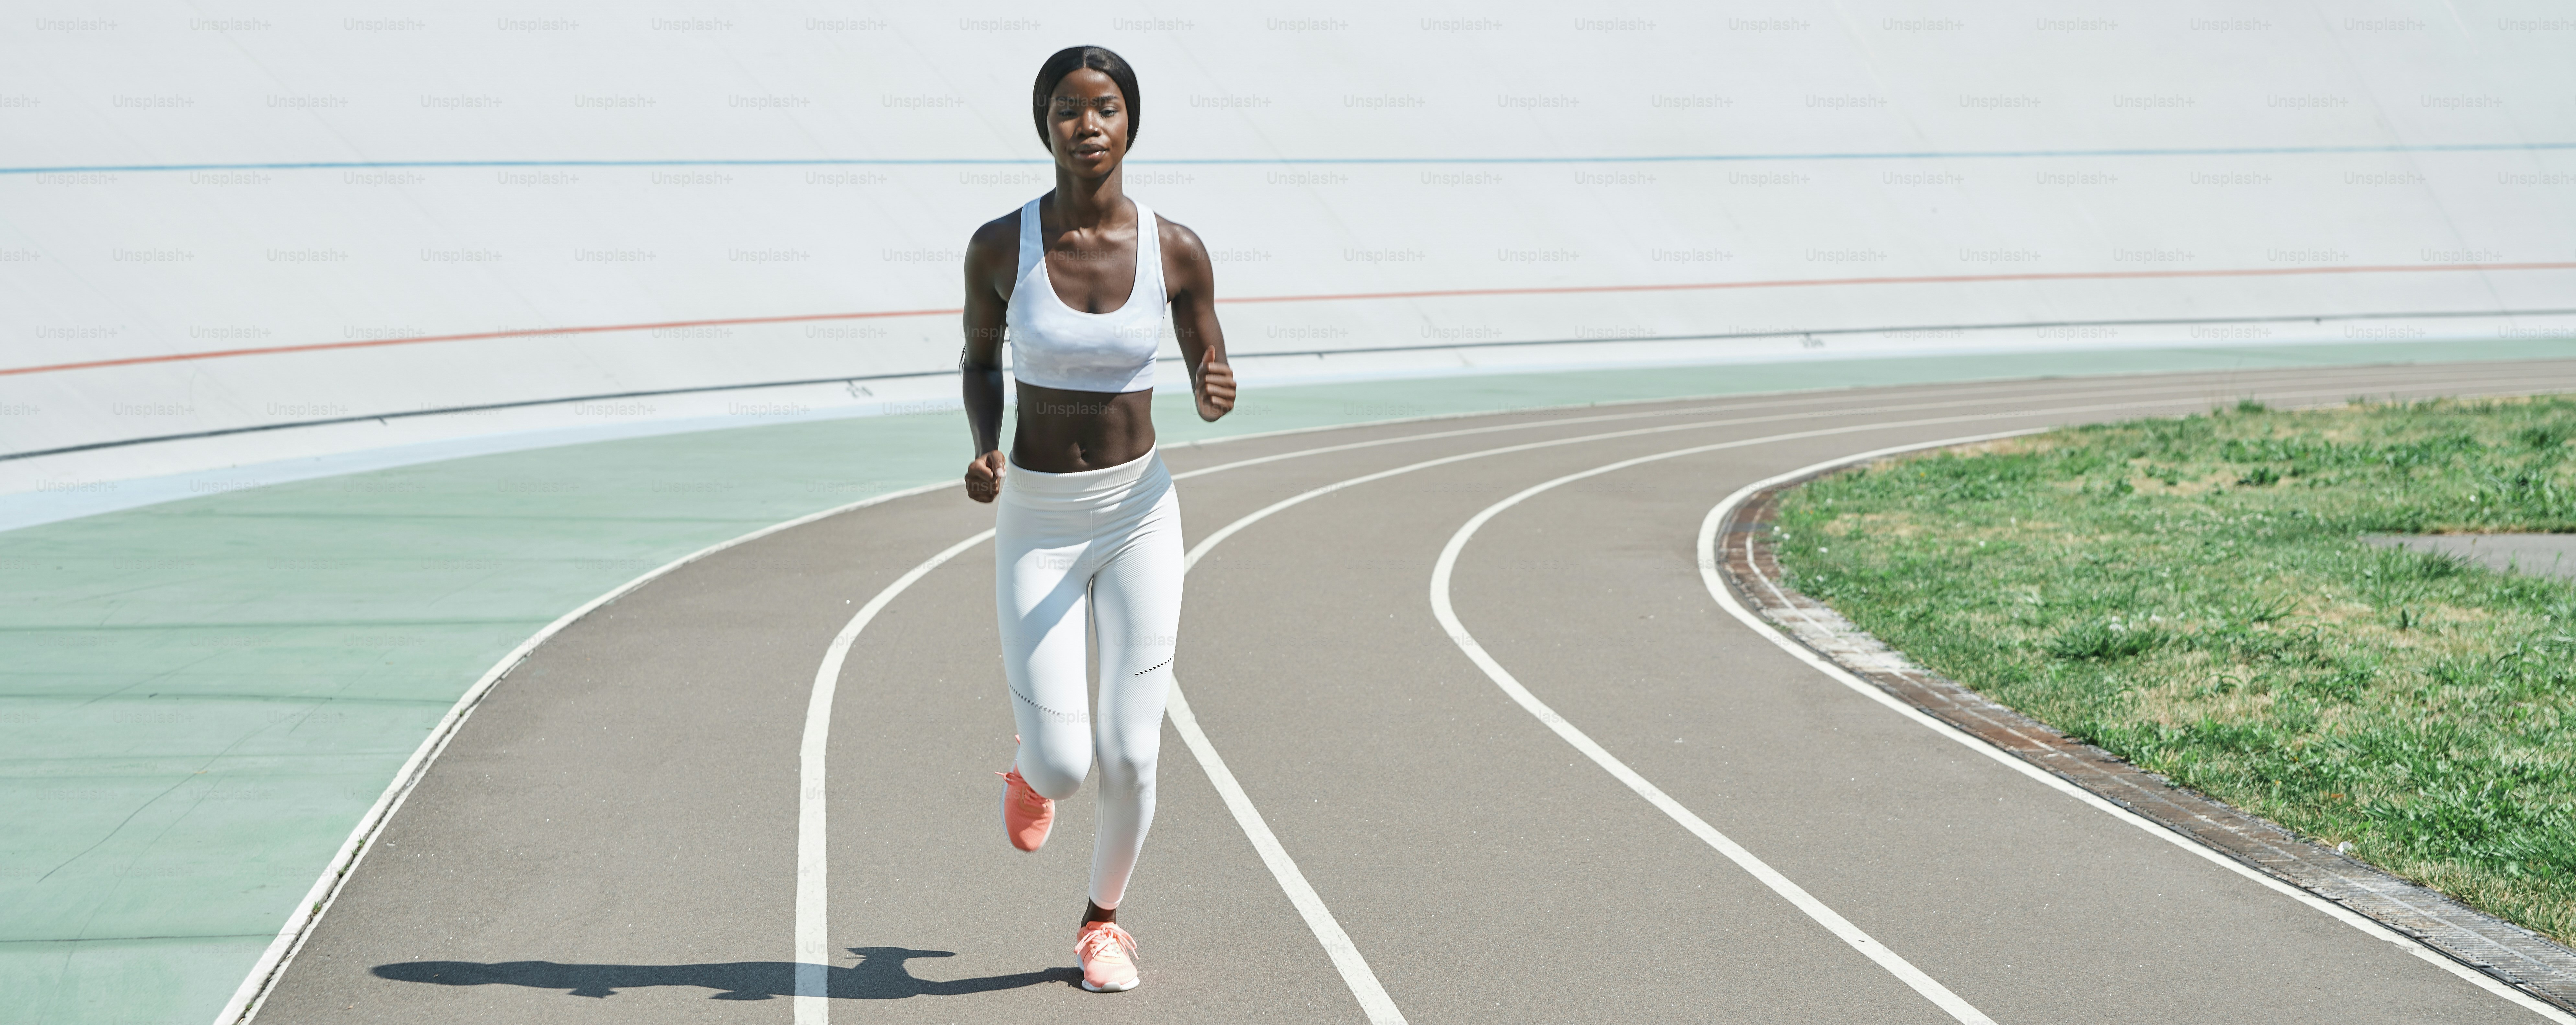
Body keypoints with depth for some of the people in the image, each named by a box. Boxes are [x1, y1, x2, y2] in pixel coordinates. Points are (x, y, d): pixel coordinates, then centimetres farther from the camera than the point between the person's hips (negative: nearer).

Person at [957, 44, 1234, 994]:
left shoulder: (1176, 252, -9)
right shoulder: (1000, 246, -11)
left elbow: (1208, 387, 3)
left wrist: (1216, 392, -22)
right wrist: (984, 451, -12)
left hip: (1138, 514, 1)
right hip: (1035, 524, -1)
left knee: (1130, 755, -2)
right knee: (1063, 763, -6)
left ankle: (1103, 918, 27)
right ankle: (1031, 776, 35)